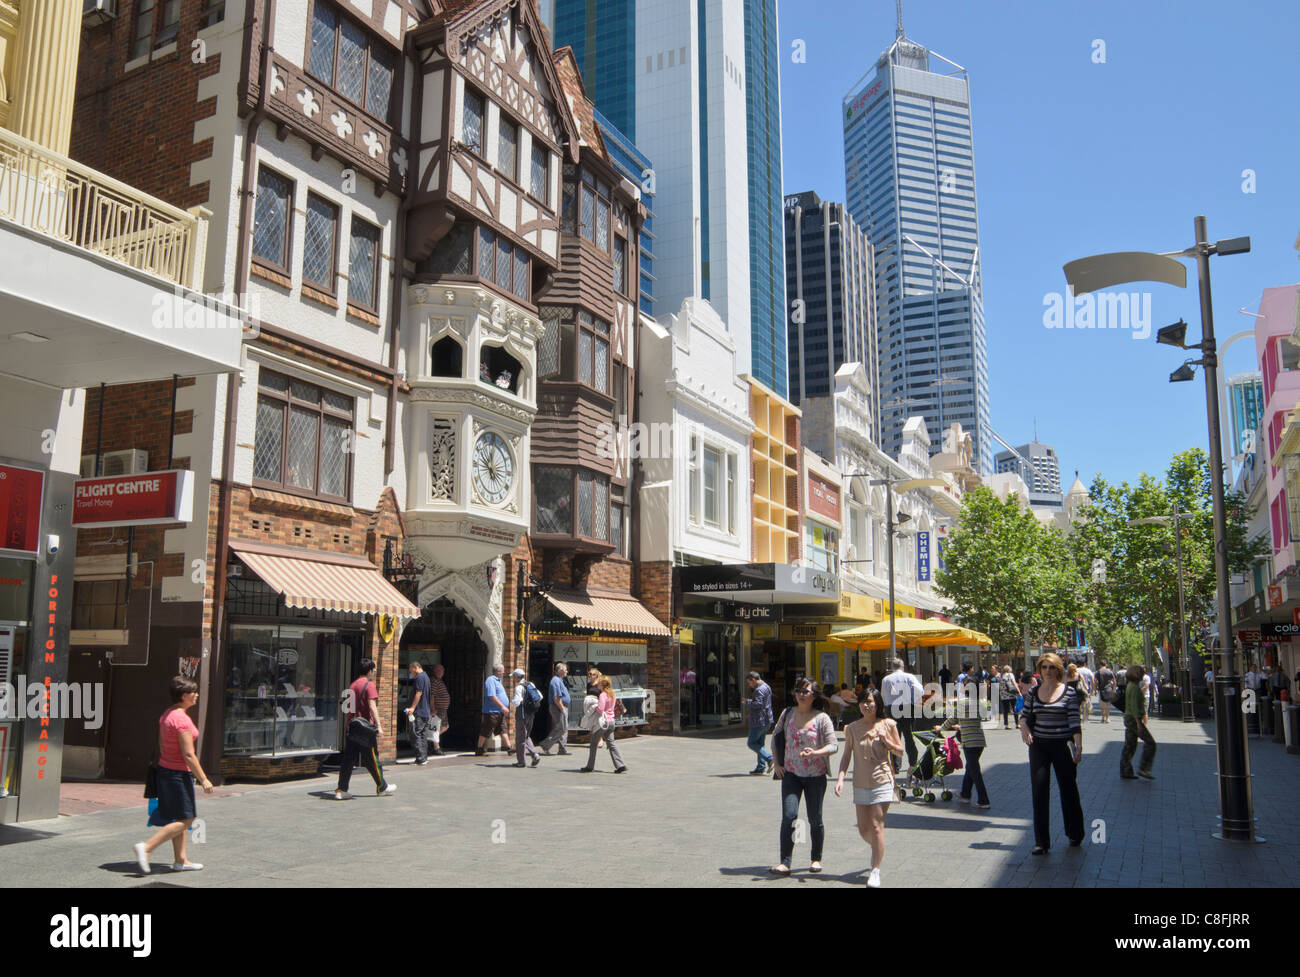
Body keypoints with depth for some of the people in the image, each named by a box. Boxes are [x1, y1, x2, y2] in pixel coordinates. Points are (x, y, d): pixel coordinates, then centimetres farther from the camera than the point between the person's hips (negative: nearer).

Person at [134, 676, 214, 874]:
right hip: (178, 774, -10)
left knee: (180, 819, 15)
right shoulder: (182, 719, -20)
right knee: (185, 820, -3)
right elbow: (188, 755, -21)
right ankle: (146, 847, -9)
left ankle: (180, 860, 19)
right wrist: (203, 779, -16)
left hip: (165, 769, 10)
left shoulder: (167, 714, 9)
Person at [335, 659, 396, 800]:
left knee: (348, 759, 7)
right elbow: (372, 706, -17)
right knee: (372, 759, 3)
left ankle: (341, 790, 5)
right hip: (365, 727, -7)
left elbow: (347, 708, 18)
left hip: (351, 726, 7)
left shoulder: (352, 685, 14)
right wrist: (378, 725, -20)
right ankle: (382, 788, 14)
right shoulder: (369, 685, -8)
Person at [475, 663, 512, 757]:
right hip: (492, 711, -10)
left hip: (499, 712, 10)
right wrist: (502, 706, -22)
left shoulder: (497, 680, 18)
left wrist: (505, 707, 21)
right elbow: (492, 696, -23)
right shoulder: (491, 680, -15)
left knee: (503, 730, 7)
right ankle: (479, 749, 7)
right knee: (485, 731, -1)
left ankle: (508, 747, 7)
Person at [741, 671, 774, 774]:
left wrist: (746, 702, -13)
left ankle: (770, 759, -12)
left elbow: (758, 704, -27)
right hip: (766, 720, 10)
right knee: (760, 743, 14)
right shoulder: (766, 687, 16)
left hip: (759, 721, -10)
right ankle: (761, 767, 13)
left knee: (752, 743, -4)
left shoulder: (759, 689, -17)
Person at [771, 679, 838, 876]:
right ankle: (785, 863, -8)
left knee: (815, 820, 8)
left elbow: (834, 744, -9)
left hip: (815, 775, -2)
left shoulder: (821, 718, -5)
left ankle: (816, 859, 27)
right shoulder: (787, 714, 5)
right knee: (788, 816, -10)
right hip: (791, 773, 2)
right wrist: (776, 763, 8)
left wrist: (816, 752, -27)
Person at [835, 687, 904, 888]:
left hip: (882, 781, -3)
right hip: (861, 783, 3)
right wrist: (840, 778, -8)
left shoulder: (888, 724, 1)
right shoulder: (852, 728, 4)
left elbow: (900, 751, 7)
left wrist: (886, 741, -11)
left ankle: (875, 871, -1)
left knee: (876, 825, -9)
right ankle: (877, 850, 40)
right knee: (863, 829, 7)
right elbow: (846, 756, 4)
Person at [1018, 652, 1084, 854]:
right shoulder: (1033, 693, 5)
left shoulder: (1069, 692, -4)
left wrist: (1078, 746, -13)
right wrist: (1024, 726, -6)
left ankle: (1075, 834, 33)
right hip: (1039, 746, 3)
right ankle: (1041, 842, 3)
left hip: (1063, 745, -2)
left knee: (1068, 790, 10)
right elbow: (1025, 714, 14)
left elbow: (1075, 721, -6)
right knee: (1039, 791, -3)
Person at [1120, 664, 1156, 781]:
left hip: (1128, 718, 10)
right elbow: (1134, 706, -21)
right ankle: (1143, 769, -2)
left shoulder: (1130, 686, 13)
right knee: (1150, 742, -3)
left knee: (1129, 745, 10)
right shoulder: (1135, 688, -16)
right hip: (1134, 719, -10)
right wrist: (1139, 723, -22)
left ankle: (1125, 771, 12)